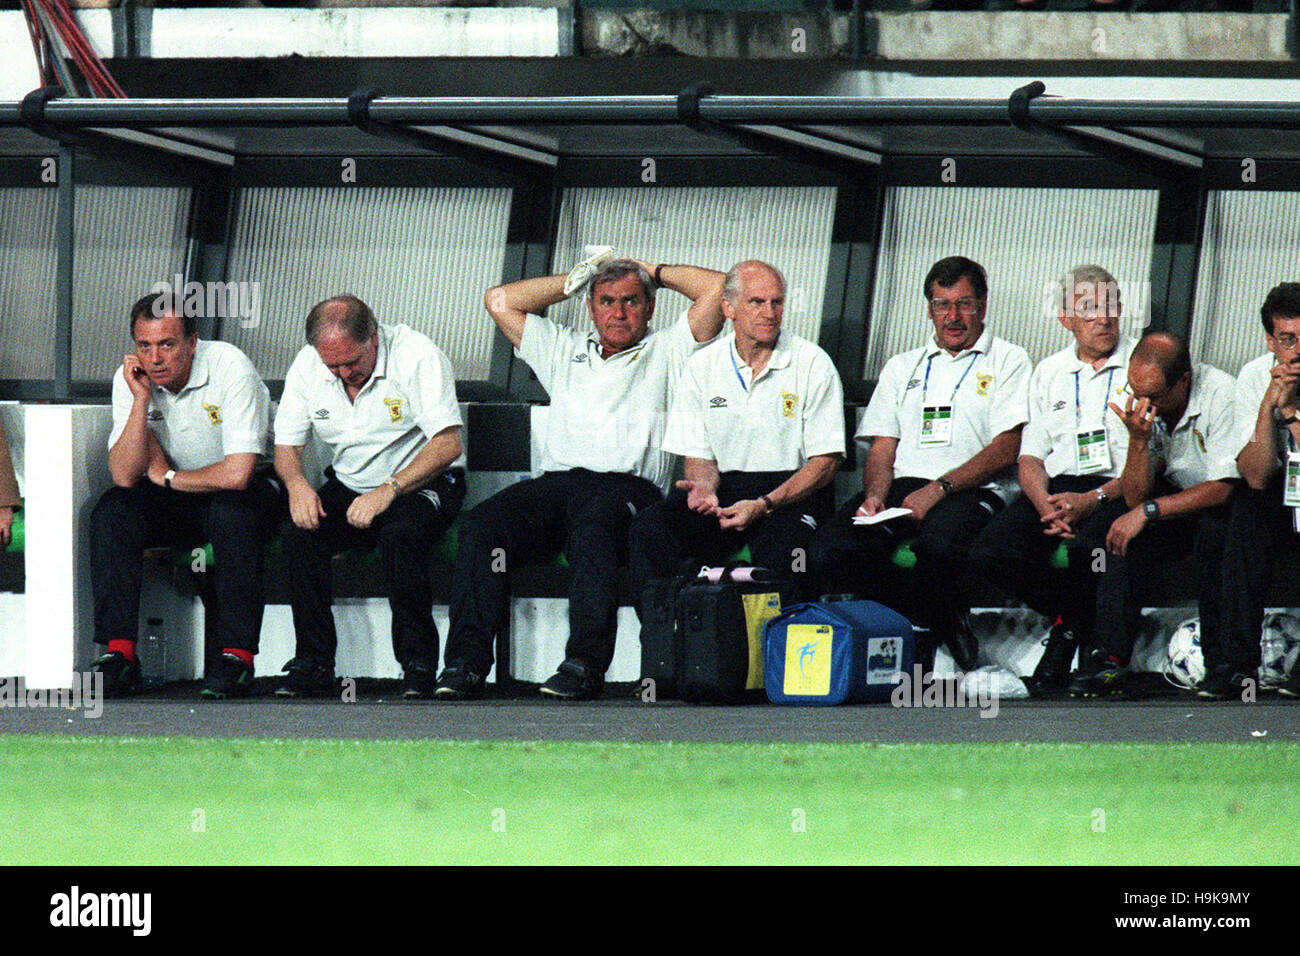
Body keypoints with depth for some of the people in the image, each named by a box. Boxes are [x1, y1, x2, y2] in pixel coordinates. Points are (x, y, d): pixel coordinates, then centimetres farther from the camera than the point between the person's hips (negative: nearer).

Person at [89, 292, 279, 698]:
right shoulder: (129, 380, -9)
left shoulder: (231, 368, -23)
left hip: (249, 493, -4)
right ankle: (120, 652, -24)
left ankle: (235, 653, -30)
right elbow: (125, 476, -18)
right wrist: (141, 398, -25)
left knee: (231, 509, -37)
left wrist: (166, 477, -15)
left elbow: (237, 473, -30)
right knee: (111, 510, -22)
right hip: (177, 500, 4)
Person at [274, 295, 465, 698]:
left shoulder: (416, 355, -17)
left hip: (420, 484, -4)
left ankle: (418, 662, -23)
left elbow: (447, 444, -21)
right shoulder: (307, 365, -2)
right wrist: (297, 483, -18)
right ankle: (314, 663, -17)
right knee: (298, 532, -24)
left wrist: (388, 491, -31)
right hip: (348, 485, 4)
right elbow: (286, 445, 6)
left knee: (401, 535, -36)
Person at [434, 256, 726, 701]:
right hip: (556, 480, 3)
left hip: (628, 485, -3)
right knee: (482, 523, -27)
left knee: (593, 526, -39)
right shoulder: (564, 350, 32)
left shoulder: (665, 352, 22)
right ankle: (467, 659, -34)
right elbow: (500, 301, 30)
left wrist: (655, 274, 27)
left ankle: (586, 664, -44)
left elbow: (716, 288, 13)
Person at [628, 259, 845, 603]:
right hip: (724, 488, 3)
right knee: (649, 528, -26)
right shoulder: (703, 366, 9)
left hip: (793, 493, -3)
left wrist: (764, 506, -18)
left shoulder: (812, 364, -1)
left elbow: (825, 462, -4)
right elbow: (698, 456, 12)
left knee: (779, 545, -39)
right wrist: (704, 487, -15)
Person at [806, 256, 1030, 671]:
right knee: (827, 553, -27)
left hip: (971, 492, -4)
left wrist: (938, 489, -14)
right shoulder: (903, 368, 28)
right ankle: (939, 627, -13)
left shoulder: (1008, 362, 12)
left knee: (939, 542, -42)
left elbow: (1005, 450, -1)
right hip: (899, 488, 4)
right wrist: (875, 495, -5)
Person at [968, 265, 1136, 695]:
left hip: (1118, 493, -4)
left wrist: (1093, 499, -16)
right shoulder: (1049, 373, 20)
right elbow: (1031, 456, 15)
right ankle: (1081, 622, -6)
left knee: (1083, 548, -37)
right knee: (989, 552, -23)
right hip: (1055, 490, 4)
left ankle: (1067, 631, -7)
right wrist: (1046, 506, -8)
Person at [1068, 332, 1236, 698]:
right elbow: (1135, 497, -12)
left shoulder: (1220, 394, -24)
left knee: (1212, 528, -35)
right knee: (1122, 535, -23)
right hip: (1175, 500, 4)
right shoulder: (1140, 406, -9)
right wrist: (1139, 440, -29)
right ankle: (1110, 657, -26)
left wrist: (1149, 510, -30)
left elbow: (1222, 488, -26)